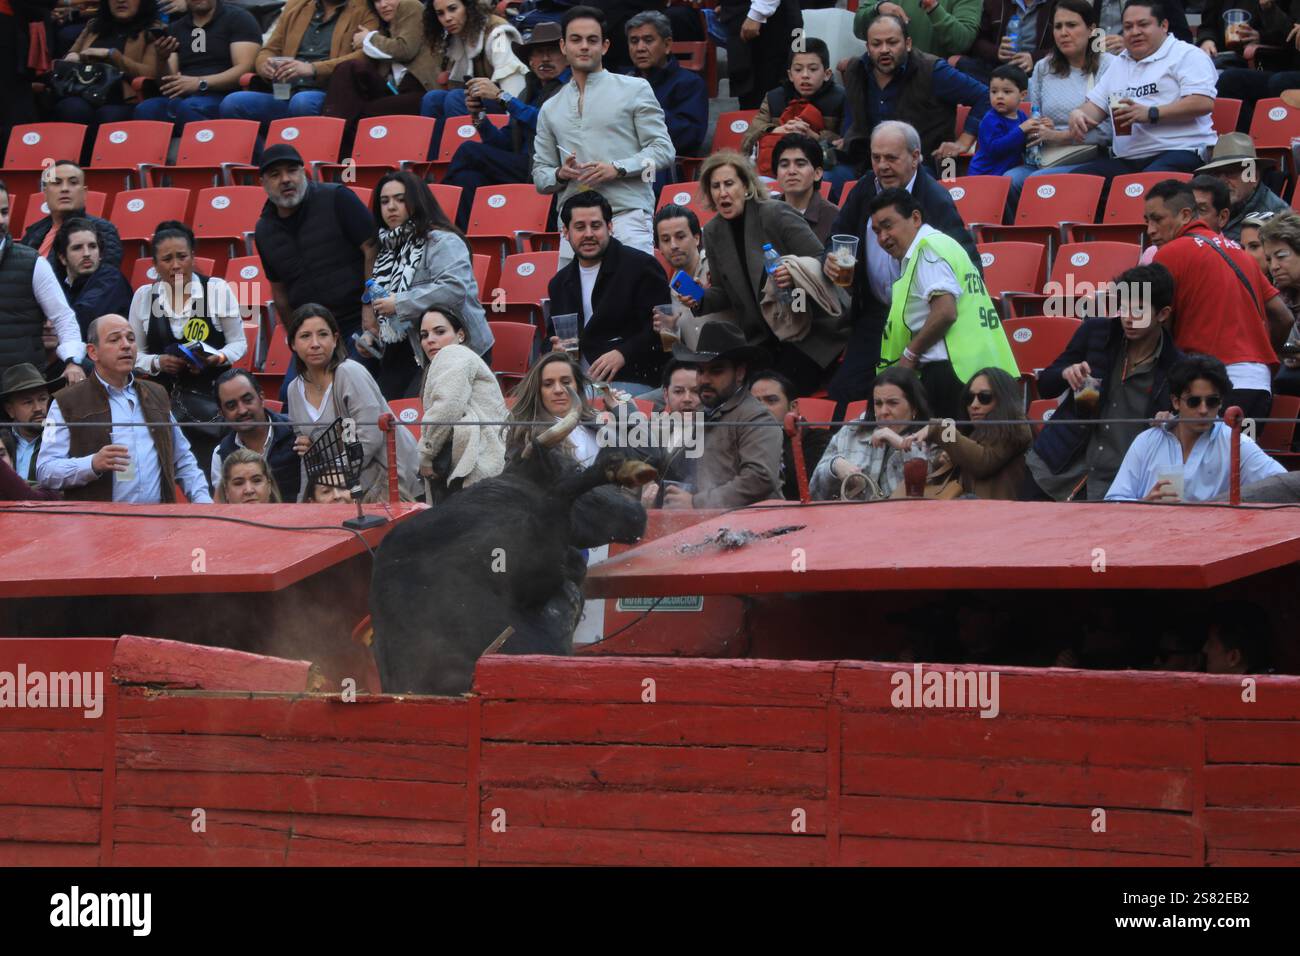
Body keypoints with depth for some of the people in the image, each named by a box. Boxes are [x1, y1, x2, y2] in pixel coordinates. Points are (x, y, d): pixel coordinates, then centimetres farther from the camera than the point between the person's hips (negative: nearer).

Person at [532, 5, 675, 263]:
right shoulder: (551, 109, 20)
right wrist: (560, 174, -2)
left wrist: (617, 169, -11)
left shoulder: (634, 90, 9)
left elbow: (663, 150, 3)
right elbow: (540, 175, 21)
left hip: (627, 220, -4)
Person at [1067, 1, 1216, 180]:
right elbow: (1096, 105, 28)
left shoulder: (1187, 56, 3)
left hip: (1180, 152, -7)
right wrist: (1078, 114, 2)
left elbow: (1204, 103, -11)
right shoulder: (1119, 65, 28)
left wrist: (1151, 114, -15)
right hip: (1127, 161, 7)